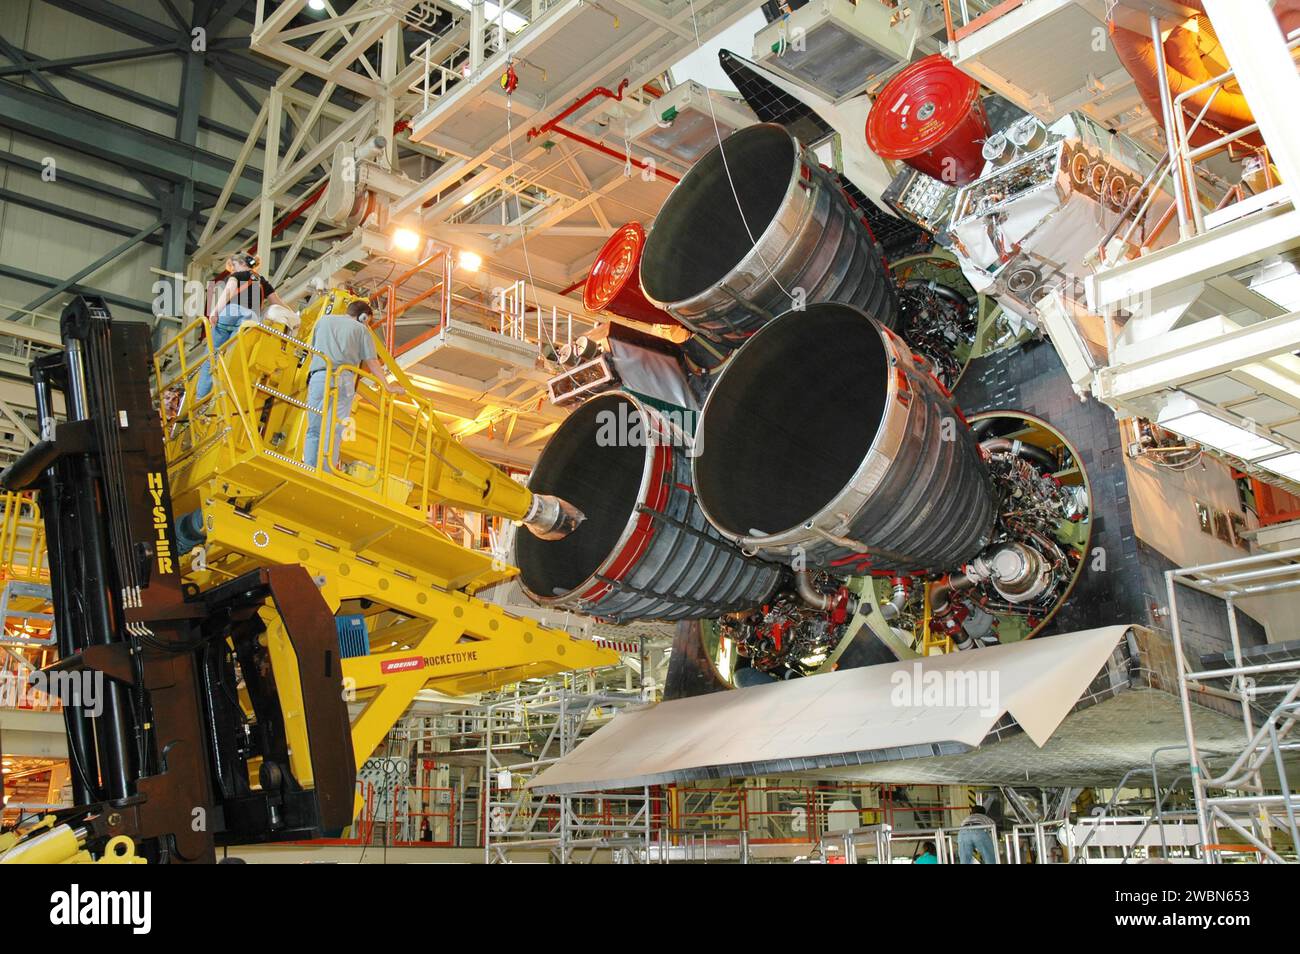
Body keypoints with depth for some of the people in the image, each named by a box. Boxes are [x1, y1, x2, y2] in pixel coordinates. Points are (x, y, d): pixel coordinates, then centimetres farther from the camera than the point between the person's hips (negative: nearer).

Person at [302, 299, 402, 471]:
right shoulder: (361, 329, 14)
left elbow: (312, 349, 27)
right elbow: (372, 363, 11)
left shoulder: (323, 320, 23)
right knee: (334, 431, -4)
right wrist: (388, 386, 16)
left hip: (317, 377, 3)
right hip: (343, 379, -2)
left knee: (313, 430, 8)